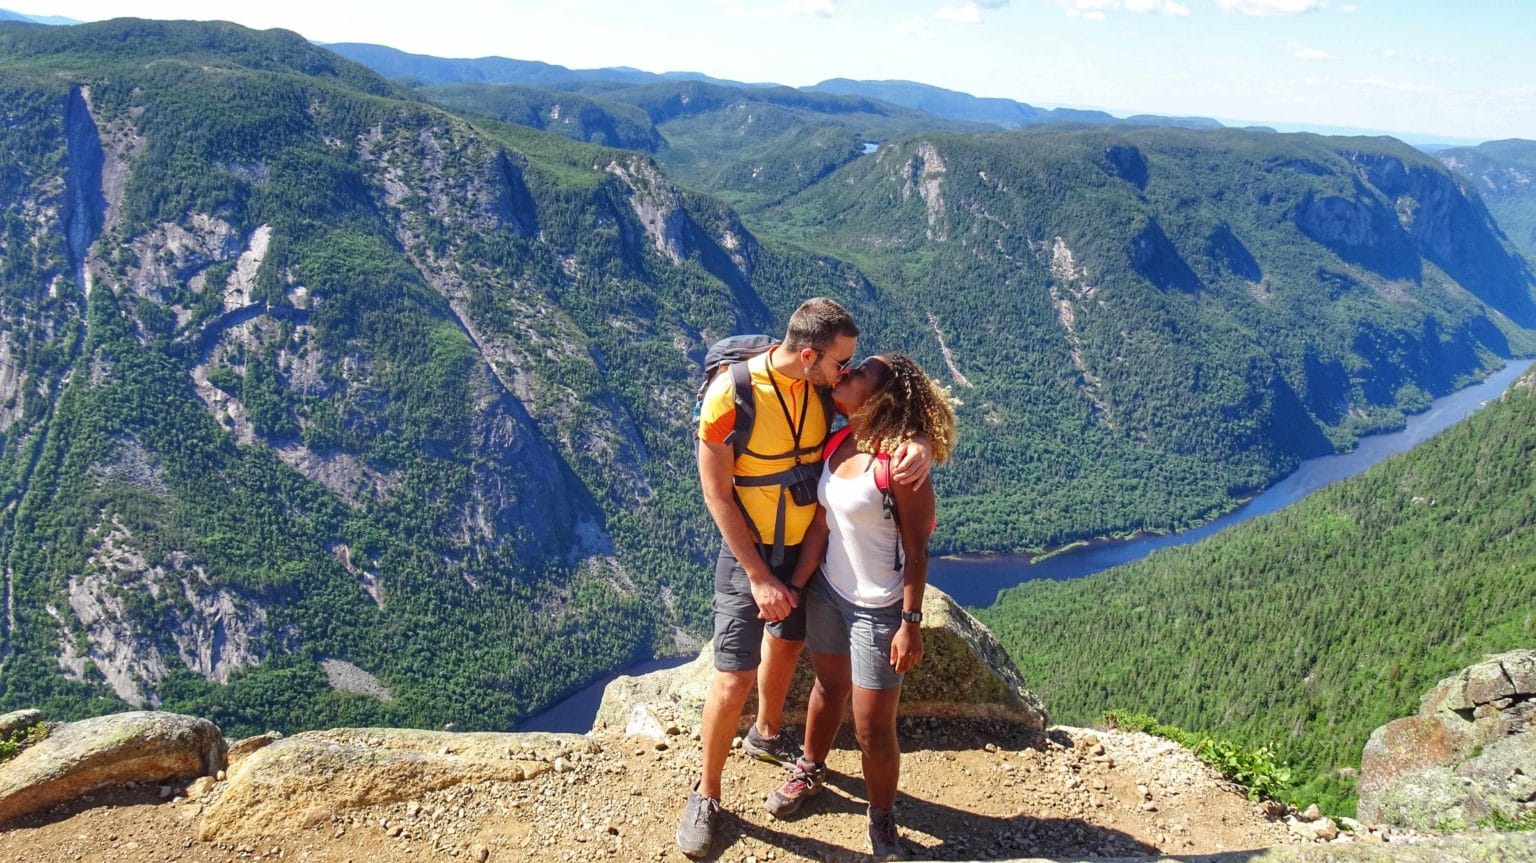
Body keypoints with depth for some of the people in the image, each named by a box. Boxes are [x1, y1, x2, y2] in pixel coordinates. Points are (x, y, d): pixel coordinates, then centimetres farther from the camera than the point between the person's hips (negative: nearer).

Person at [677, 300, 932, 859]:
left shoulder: (825, 384, -13)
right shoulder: (731, 397, -27)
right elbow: (717, 494, -21)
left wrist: (920, 444, -32)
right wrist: (759, 577, -21)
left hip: (809, 545, 6)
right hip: (751, 552, -5)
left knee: (787, 641, 26)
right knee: (734, 680, -4)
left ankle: (767, 735, 54)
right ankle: (706, 794, 20)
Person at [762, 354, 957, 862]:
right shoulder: (837, 444, -2)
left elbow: (915, 551, -18)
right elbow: (821, 523, 2)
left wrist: (910, 624, -17)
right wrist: (793, 586, 0)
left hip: (878, 610, -6)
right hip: (828, 592, 7)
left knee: (873, 728, 5)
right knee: (829, 686, 28)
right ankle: (810, 770, 52)